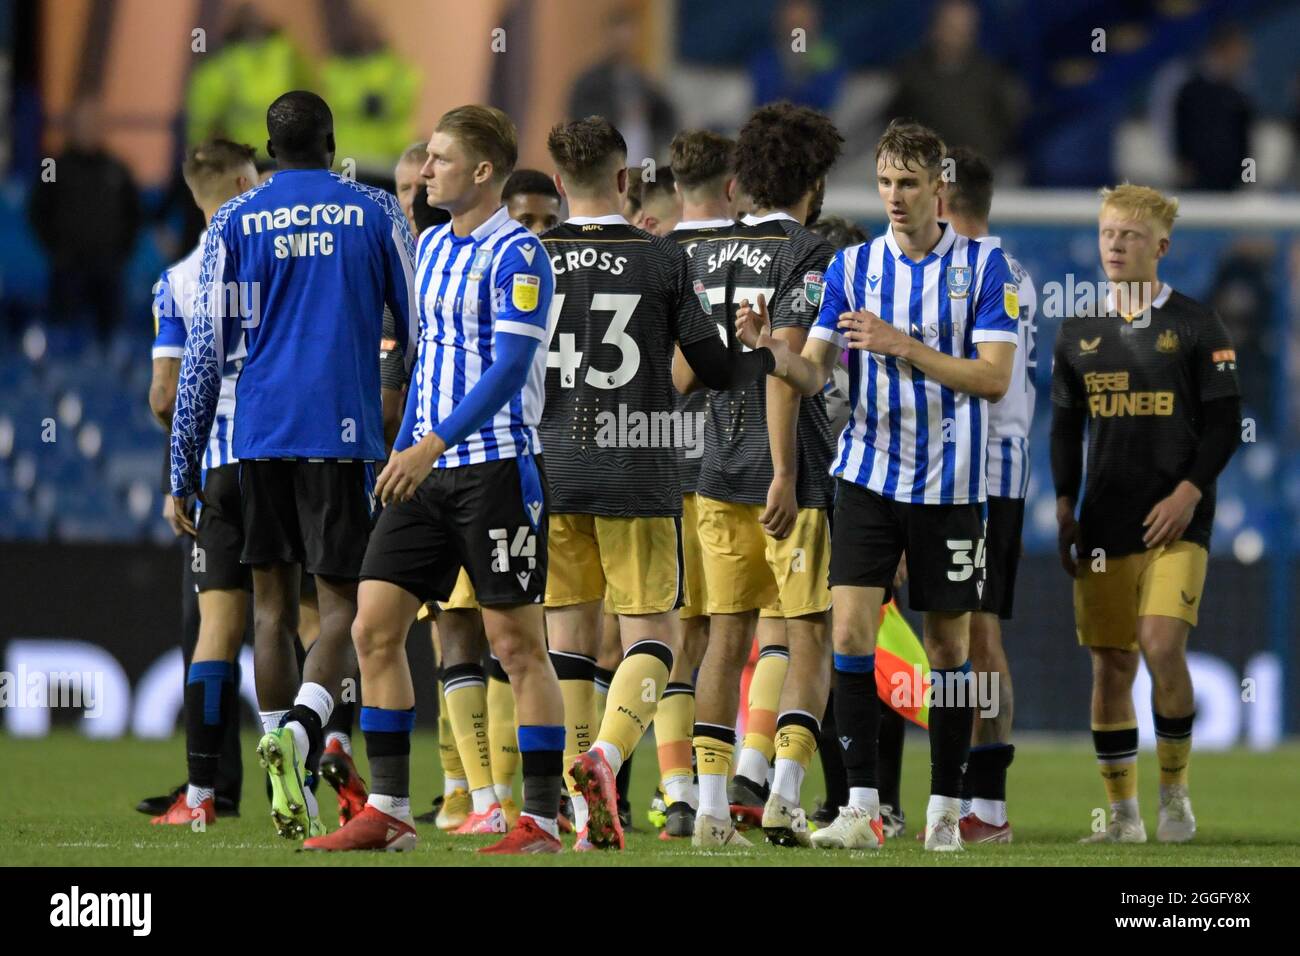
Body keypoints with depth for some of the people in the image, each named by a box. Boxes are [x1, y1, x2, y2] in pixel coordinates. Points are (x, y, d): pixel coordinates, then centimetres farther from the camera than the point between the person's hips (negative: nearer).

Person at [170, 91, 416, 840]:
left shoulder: (235, 222, 6)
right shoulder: (375, 214, 4)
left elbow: (206, 351, 3)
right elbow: (421, 330, 6)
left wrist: (183, 469, 7)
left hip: (259, 435, 2)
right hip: (344, 434, -2)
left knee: (273, 604, 9)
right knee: (343, 605, 0)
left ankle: (292, 801, 8)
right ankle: (300, 731, -27)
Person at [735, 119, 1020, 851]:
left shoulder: (983, 266, -4)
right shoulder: (853, 265, 4)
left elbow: (993, 379, -12)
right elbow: (814, 373, 1)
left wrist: (901, 346, -22)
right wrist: (770, 346, -20)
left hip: (950, 486, -2)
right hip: (870, 478, 2)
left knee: (949, 646, 5)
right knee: (852, 631, -11)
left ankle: (945, 810, 14)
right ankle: (862, 807, -9)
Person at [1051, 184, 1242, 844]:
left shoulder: (1195, 327, 0)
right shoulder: (1078, 332, 11)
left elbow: (1224, 425, -1)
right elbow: (1064, 428, 16)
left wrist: (1188, 493, -12)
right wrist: (1064, 510, 6)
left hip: (1175, 520, -4)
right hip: (1105, 523, 4)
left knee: (1162, 645, -20)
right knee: (1110, 663, 3)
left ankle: (1174, 790, -2)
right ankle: (1122, 813, 10)